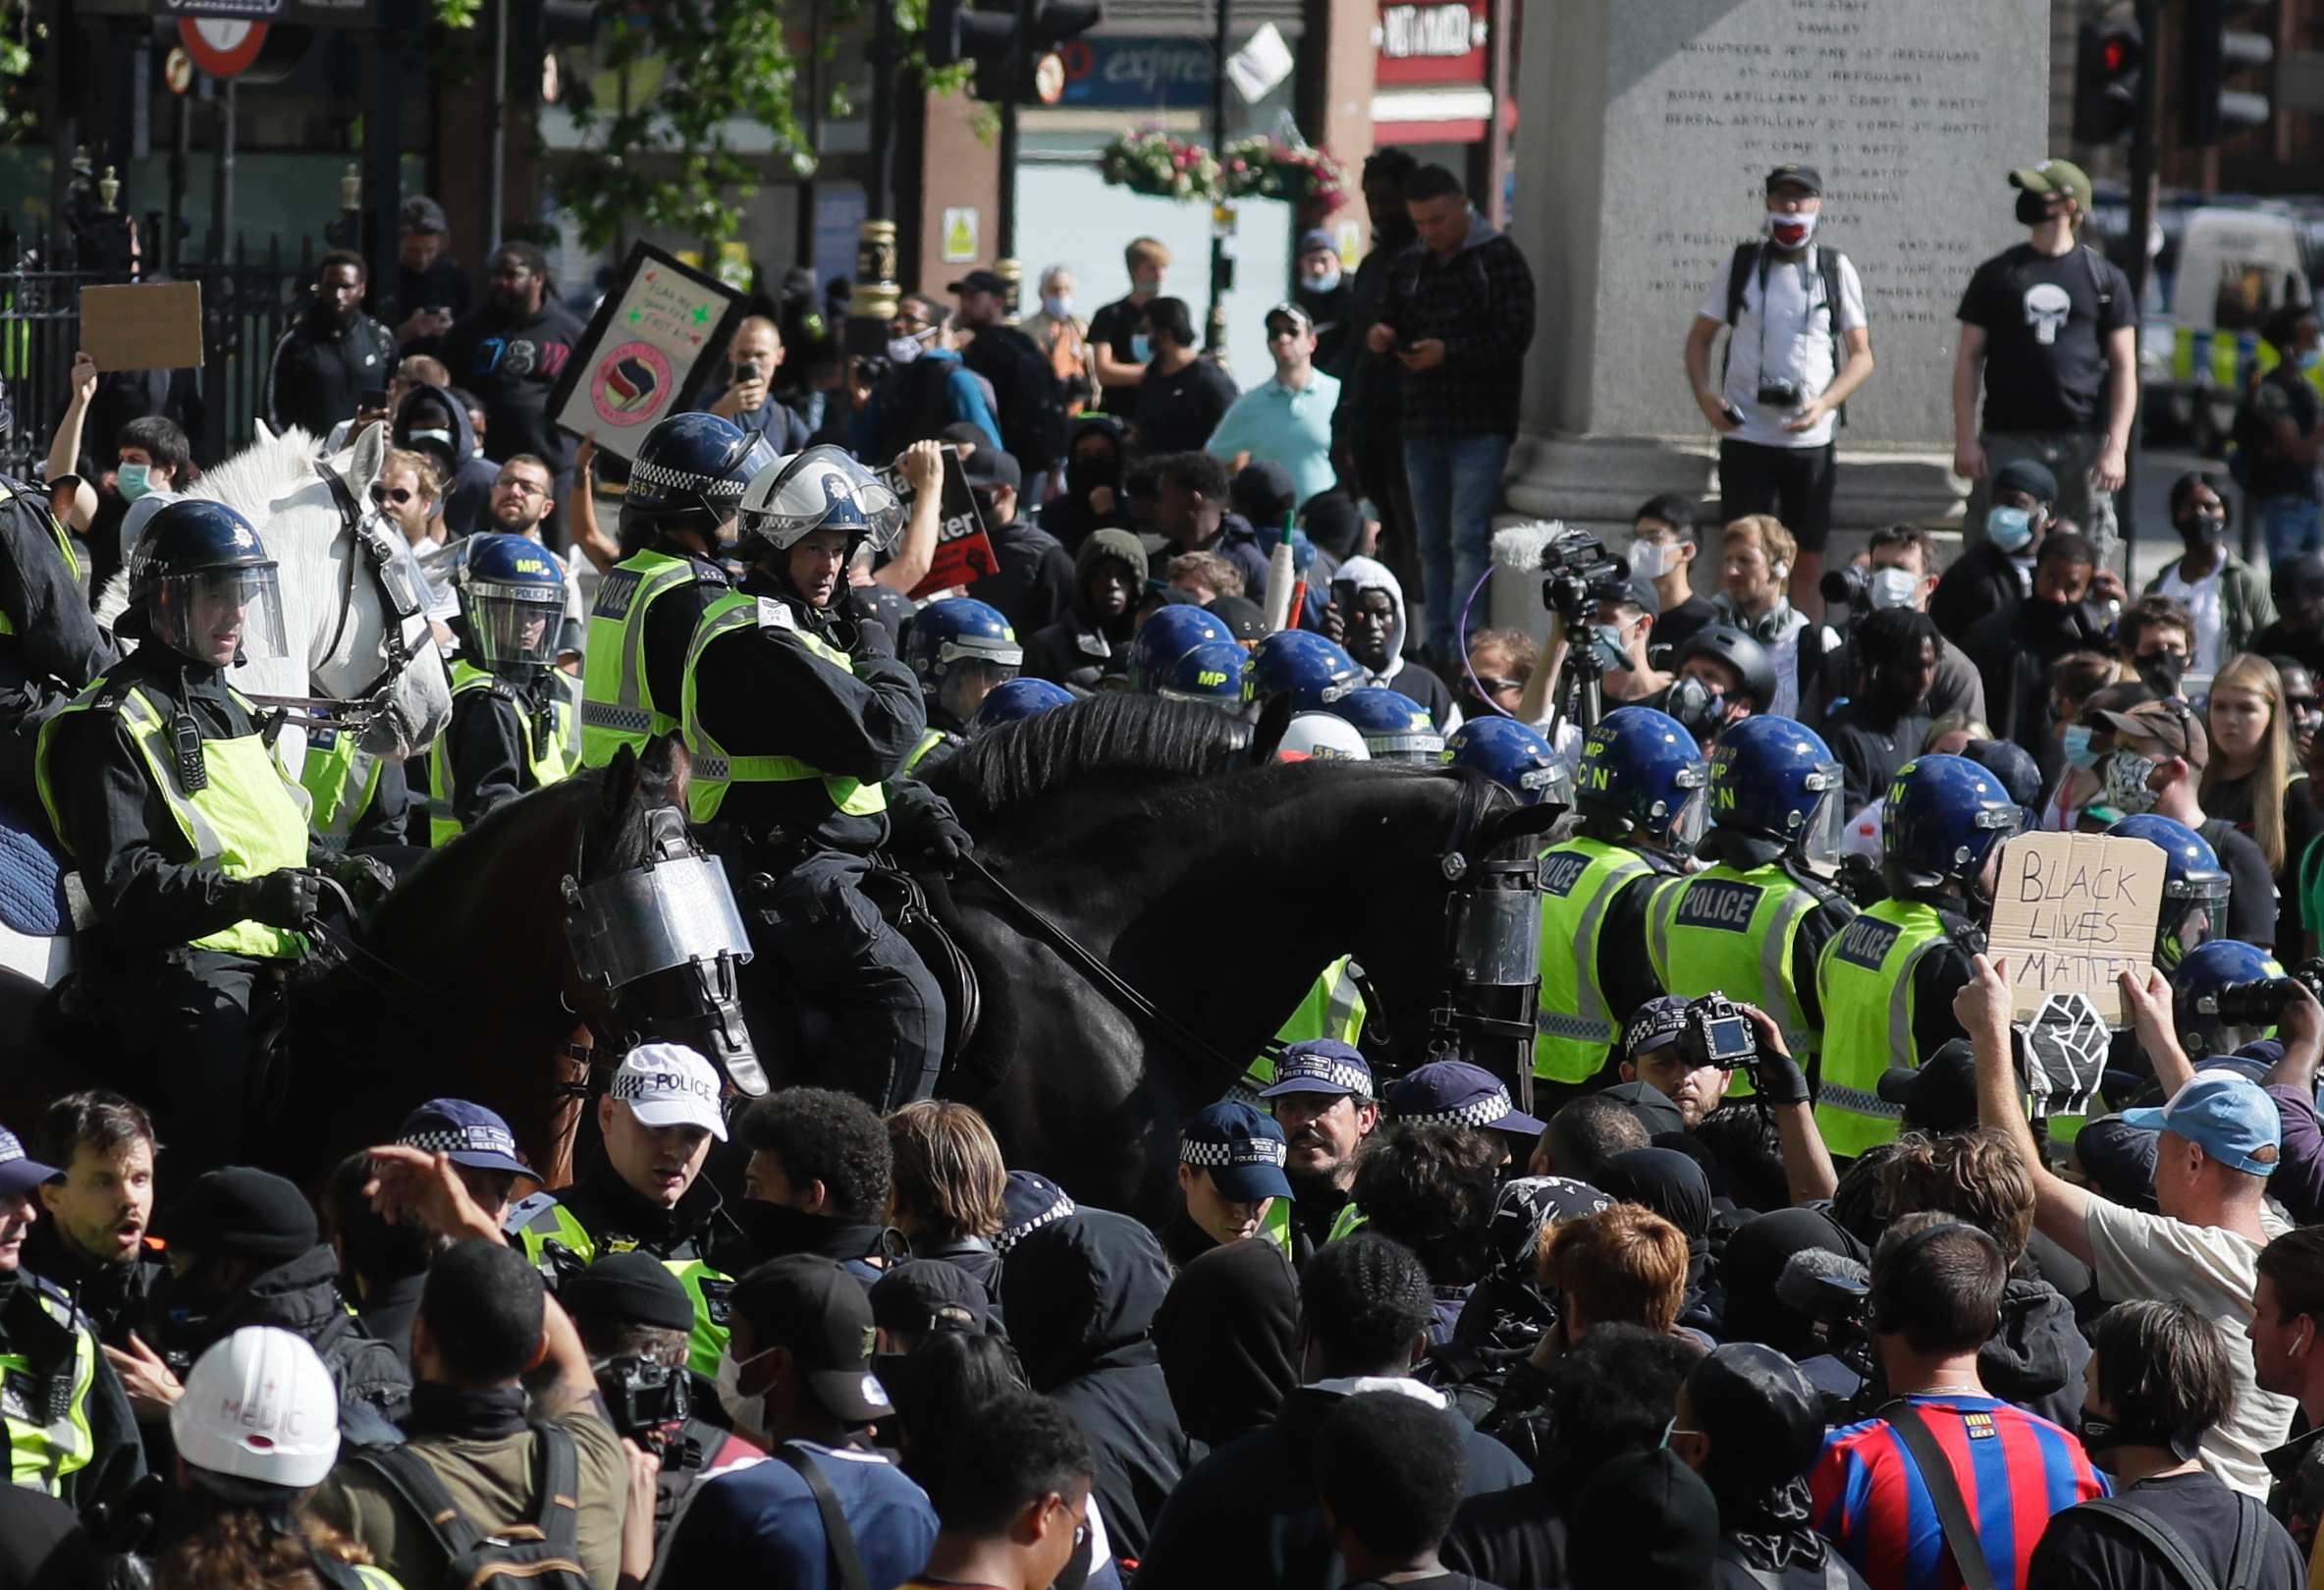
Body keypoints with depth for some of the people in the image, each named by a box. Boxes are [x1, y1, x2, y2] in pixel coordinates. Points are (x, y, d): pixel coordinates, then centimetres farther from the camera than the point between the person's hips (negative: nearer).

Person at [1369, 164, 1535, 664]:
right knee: (1432, 544, 9)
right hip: (1422, 425, 7)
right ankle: (1438, 652, 14)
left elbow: (1515, 337, -11)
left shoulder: (1499, 258, -4)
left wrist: (1449, 352, -22)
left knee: (1468, 540, -13)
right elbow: (1389, 325, 21)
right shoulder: (1407, 266, 15)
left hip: (1481, 424, -6)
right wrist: (1379, 339, -4)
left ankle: (1463, 652, -18)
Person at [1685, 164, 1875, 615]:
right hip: (1745, 435, 0)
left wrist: (1824, 404, -13)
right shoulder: (1741, 264, 5)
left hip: (1811, 438, 0)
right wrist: (1704, 396, -6)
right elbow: (1699, 338, 12)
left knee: (1808, 559, 4)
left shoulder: (1836, 270, 4)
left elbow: (1861, 356, 4)